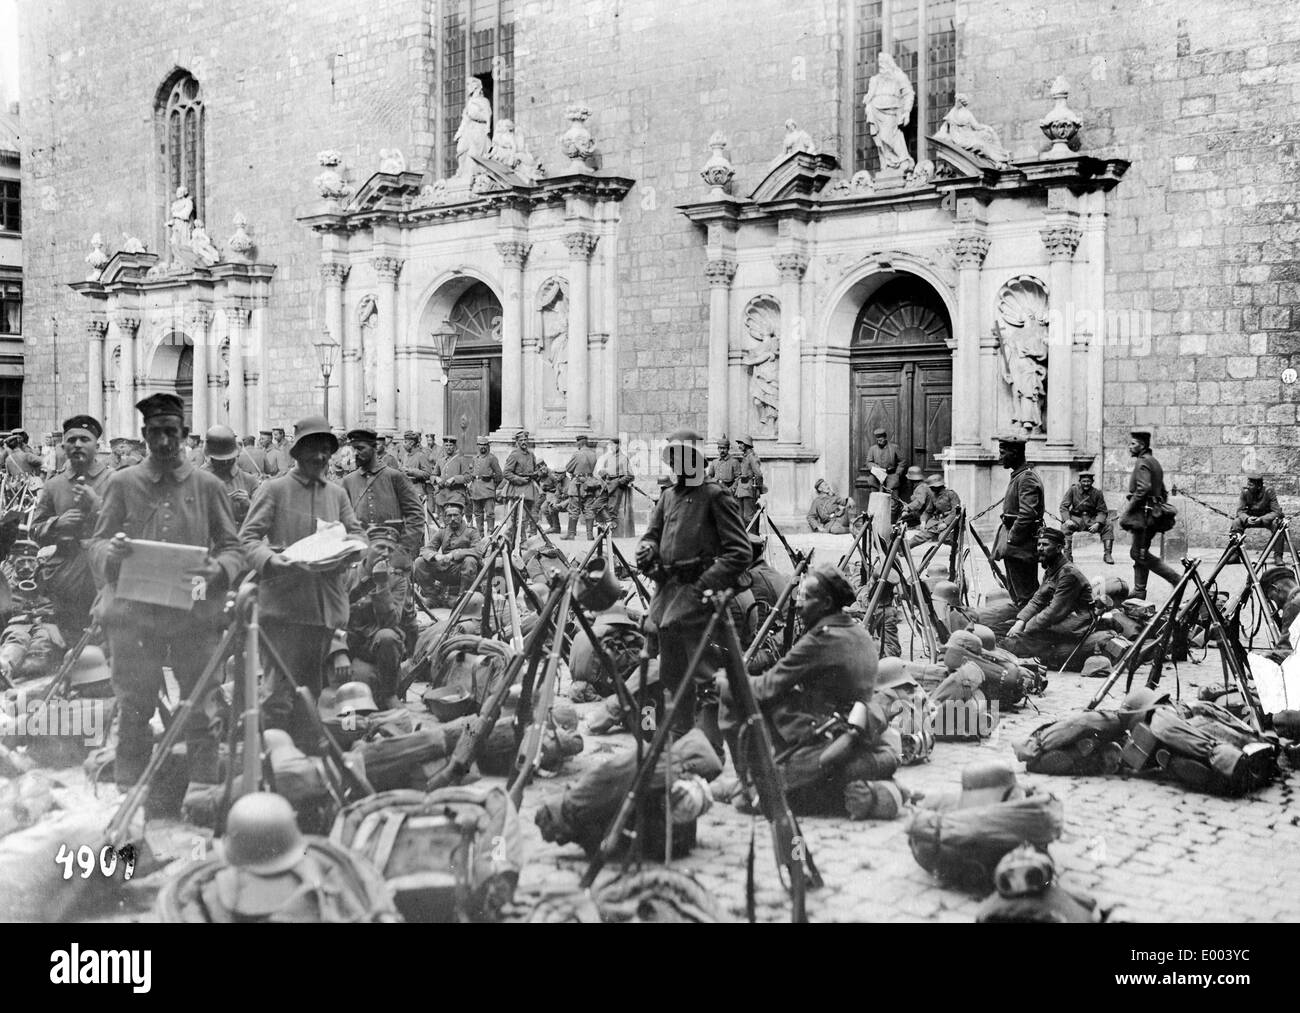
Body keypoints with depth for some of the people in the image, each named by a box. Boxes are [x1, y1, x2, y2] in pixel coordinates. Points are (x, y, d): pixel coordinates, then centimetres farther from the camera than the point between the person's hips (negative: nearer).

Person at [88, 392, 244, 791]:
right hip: (134, 613, 0)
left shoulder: (207, 486, 6)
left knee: (202, 709, 2)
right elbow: (96, 543, 8)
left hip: (194, 613, 0)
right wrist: (111, 551, -16)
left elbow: (232, 547, 7)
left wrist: (218, 570, -15)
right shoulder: (122, 484, 7)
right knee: (134, 711, 5)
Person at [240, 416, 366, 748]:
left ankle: (307, 750, 22)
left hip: (326, 604, 5)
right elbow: (248, 536, -4)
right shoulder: (274, 489, 0)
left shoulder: (337, 494, 16)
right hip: (283, 603, -5)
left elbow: (357, 533, 15)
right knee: (281, 686, -10)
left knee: (311, 685, 13)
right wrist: (270, 559, -23)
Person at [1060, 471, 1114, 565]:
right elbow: (1064, 506, -4)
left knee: (1108, 525, -22)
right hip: (1076, 518, -1)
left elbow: (1102, 511, -1)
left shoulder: (1097, 493, -1)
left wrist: (1097, 524, -20)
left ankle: (1107, 554, -15)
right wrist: (1067, 519, -22)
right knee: (1065, 526, -31)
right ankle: (1067, 554, -27)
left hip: (1092, 519, 1)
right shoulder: (1073, 490, -3)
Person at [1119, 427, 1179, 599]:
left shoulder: (1142, 462, -12)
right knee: (1138, 552, 12)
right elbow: (1163, 492, 25)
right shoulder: (1154, 462, 20)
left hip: (1143, 513, -10)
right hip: (1154, 512, 10)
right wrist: (1160, 509, 28)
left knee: (1140, 553, -8)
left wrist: (1127, 512, -20)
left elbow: (1143, 489, -24)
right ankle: (1138, 592, 14)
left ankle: (1178, 579, -11)